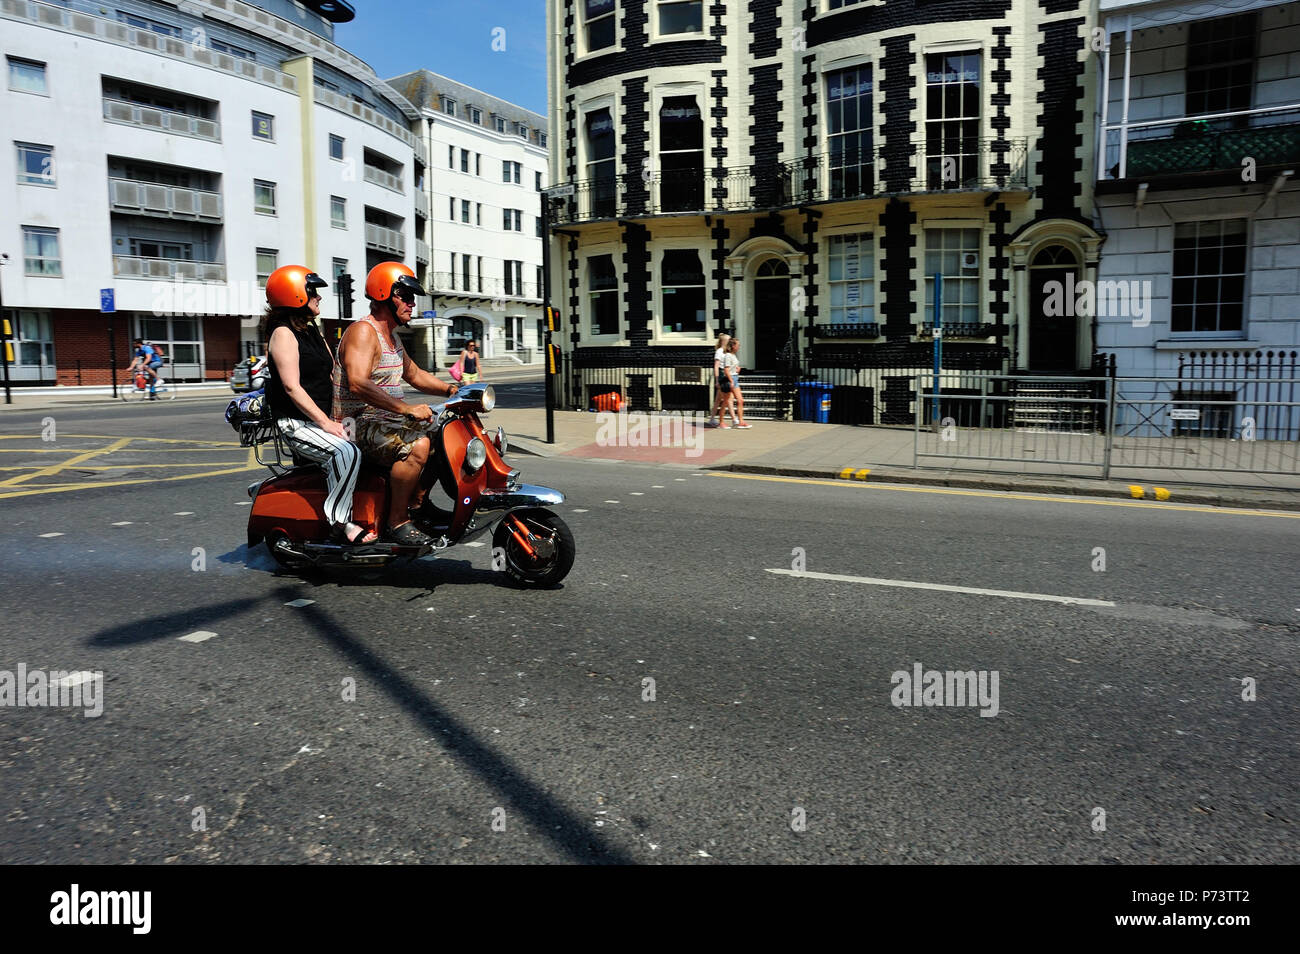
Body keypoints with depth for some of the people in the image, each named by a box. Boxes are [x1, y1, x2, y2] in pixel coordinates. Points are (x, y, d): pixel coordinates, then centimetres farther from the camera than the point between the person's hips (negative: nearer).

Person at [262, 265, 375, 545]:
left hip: (322, 417, 9)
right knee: (347, 452, -33)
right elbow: (292, 387, -17)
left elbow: (332, 377, 18)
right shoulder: (284, 333, -8)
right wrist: (325, 422, -22)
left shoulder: (313, 332, 19)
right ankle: (338, 522, -24)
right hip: (296, 423, -9)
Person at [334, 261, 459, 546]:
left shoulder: (391, 335, 18)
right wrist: (406, 408, -37)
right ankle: (397, 522, -23)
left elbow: (414, 374, 29)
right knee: (417, 445, -32)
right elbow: (358, 383, -30)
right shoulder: (363, 331, -15)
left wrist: (451, 389, 12)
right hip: (360, 424, -10)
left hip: (387, 420, 10)